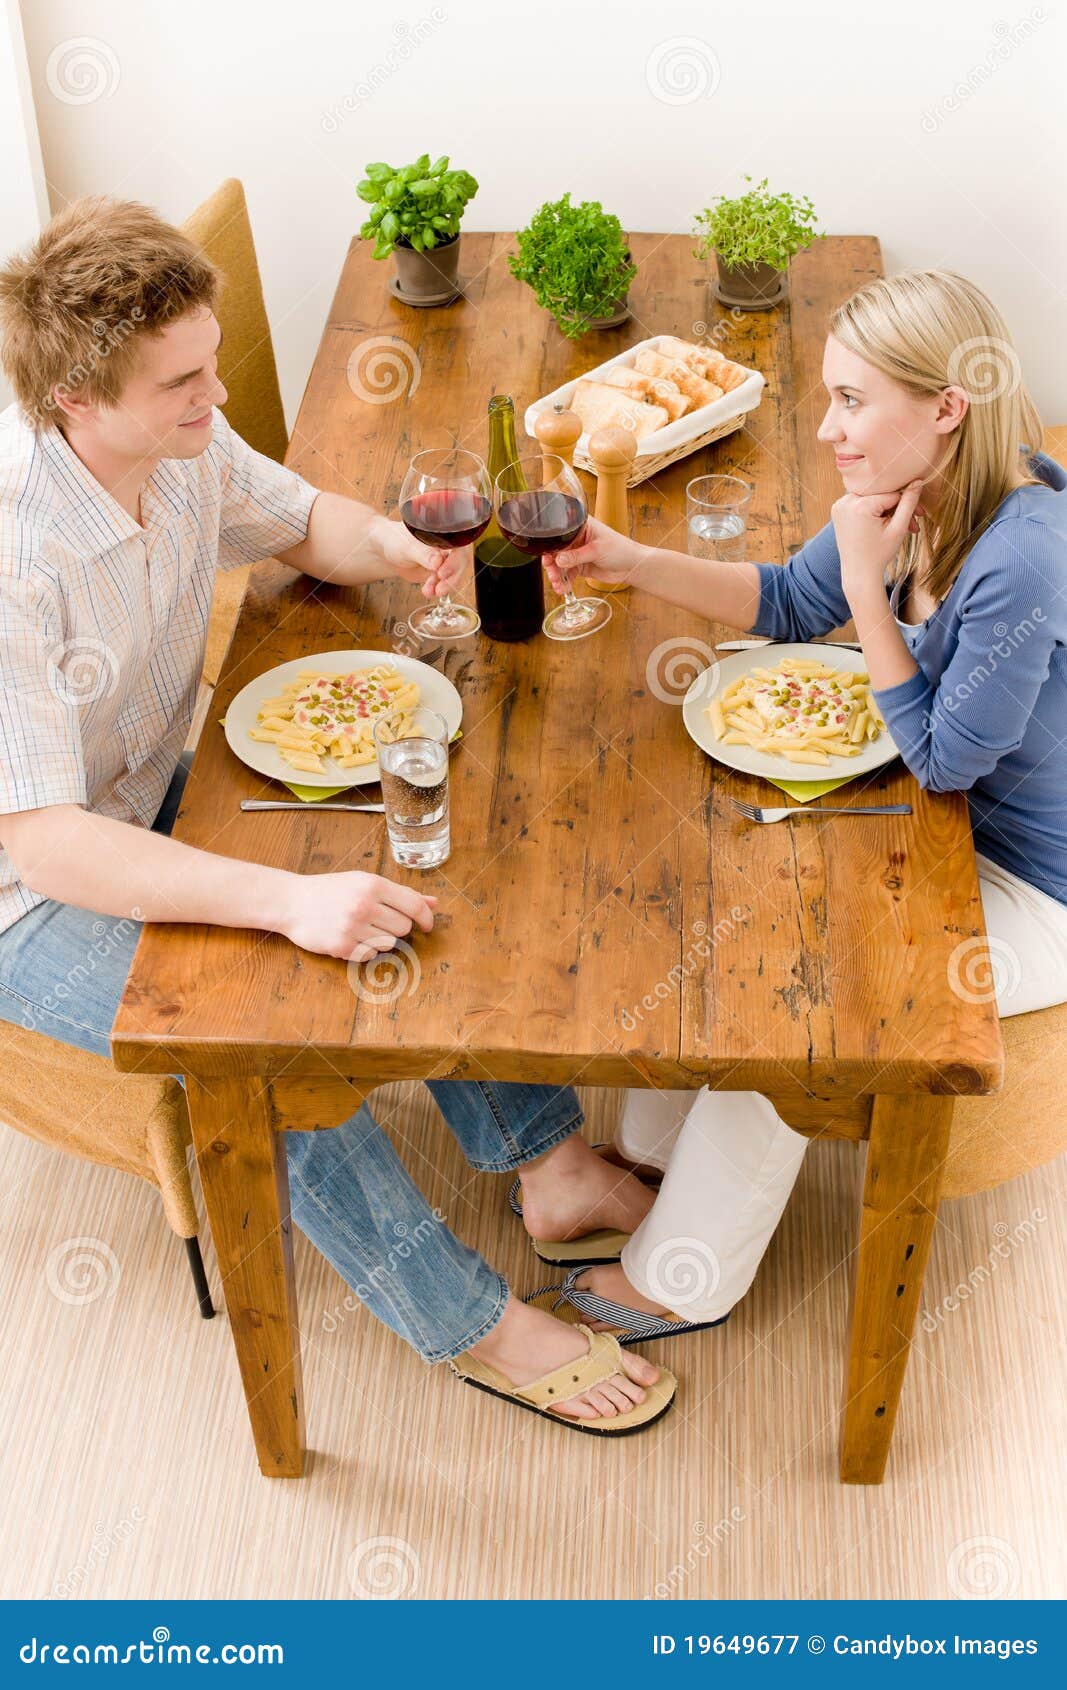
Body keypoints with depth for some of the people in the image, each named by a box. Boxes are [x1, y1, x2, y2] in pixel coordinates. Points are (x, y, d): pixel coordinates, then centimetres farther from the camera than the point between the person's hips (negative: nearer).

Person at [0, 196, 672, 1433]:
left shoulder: (184, 443, -10)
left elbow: (304, 523, 11)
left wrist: (385, 544, -14)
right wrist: (287, 899, -45)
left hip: (151, 801, 8)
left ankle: (546, 1155, 7)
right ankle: (471, 1323, -6)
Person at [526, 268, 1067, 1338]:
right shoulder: (912, 495, -8)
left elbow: (942, 758, -23)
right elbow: (787, 604, 6)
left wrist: (867, 587, -26)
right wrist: (634, 564, -7)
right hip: (955, 821, 8)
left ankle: (679, 1279, 8)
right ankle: (649, 1154, 23)